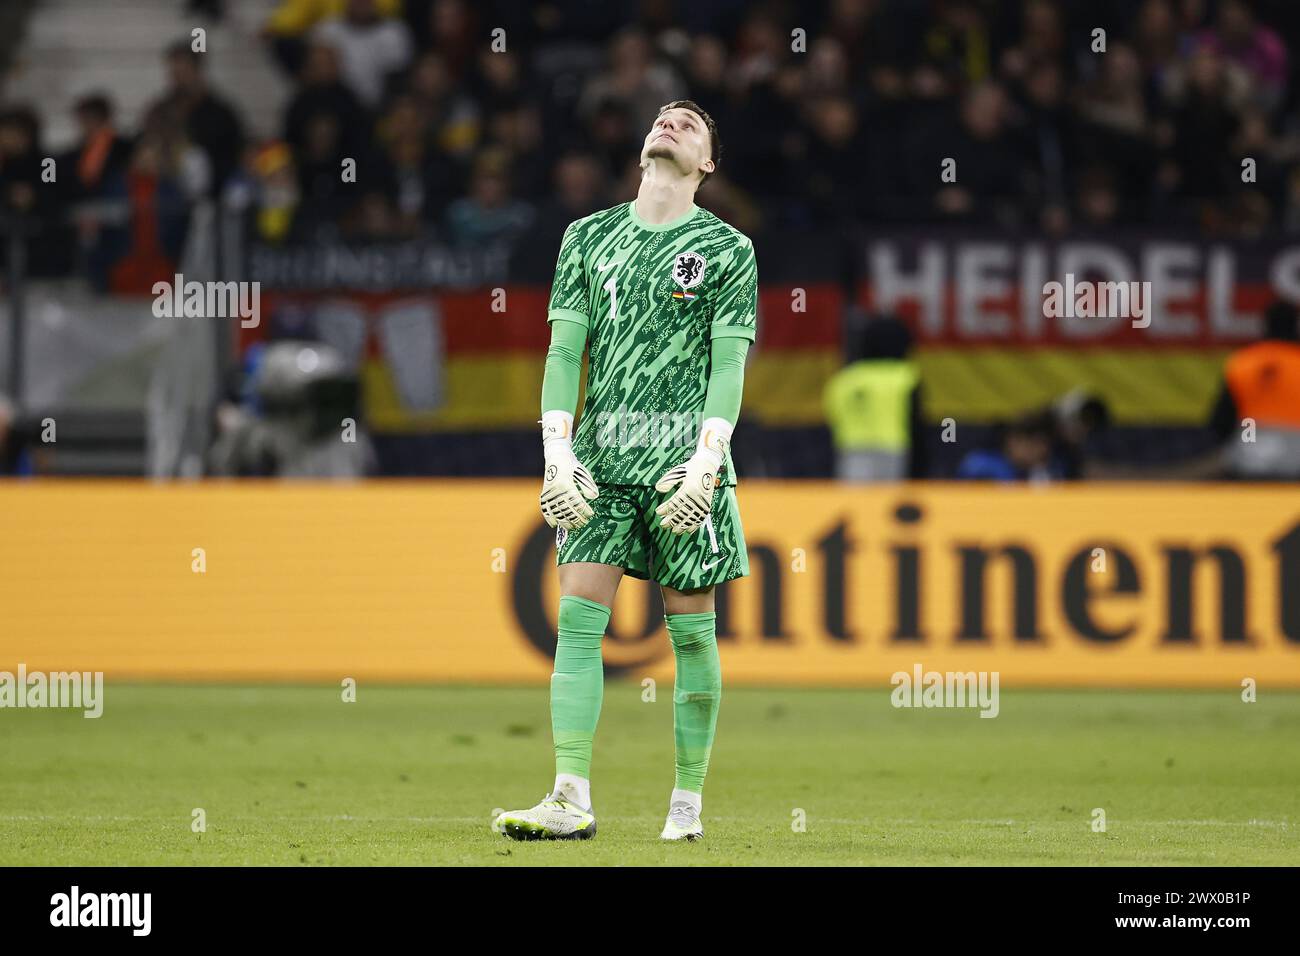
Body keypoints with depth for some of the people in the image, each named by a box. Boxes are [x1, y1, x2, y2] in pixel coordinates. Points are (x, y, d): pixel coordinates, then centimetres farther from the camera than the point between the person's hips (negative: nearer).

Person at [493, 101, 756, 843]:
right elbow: (565, 348, 10)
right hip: (600, 455, 3)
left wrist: (706, 463, -13)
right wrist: (558, 452, -2)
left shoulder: (727, 250, 5)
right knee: (580, 617, -8)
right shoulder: (589, 238, 14)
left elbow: (729, 364, -2)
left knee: (690, 627, 0)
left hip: (684, 452, -2)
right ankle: (573, 801, -10)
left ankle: (689, 803, 7)